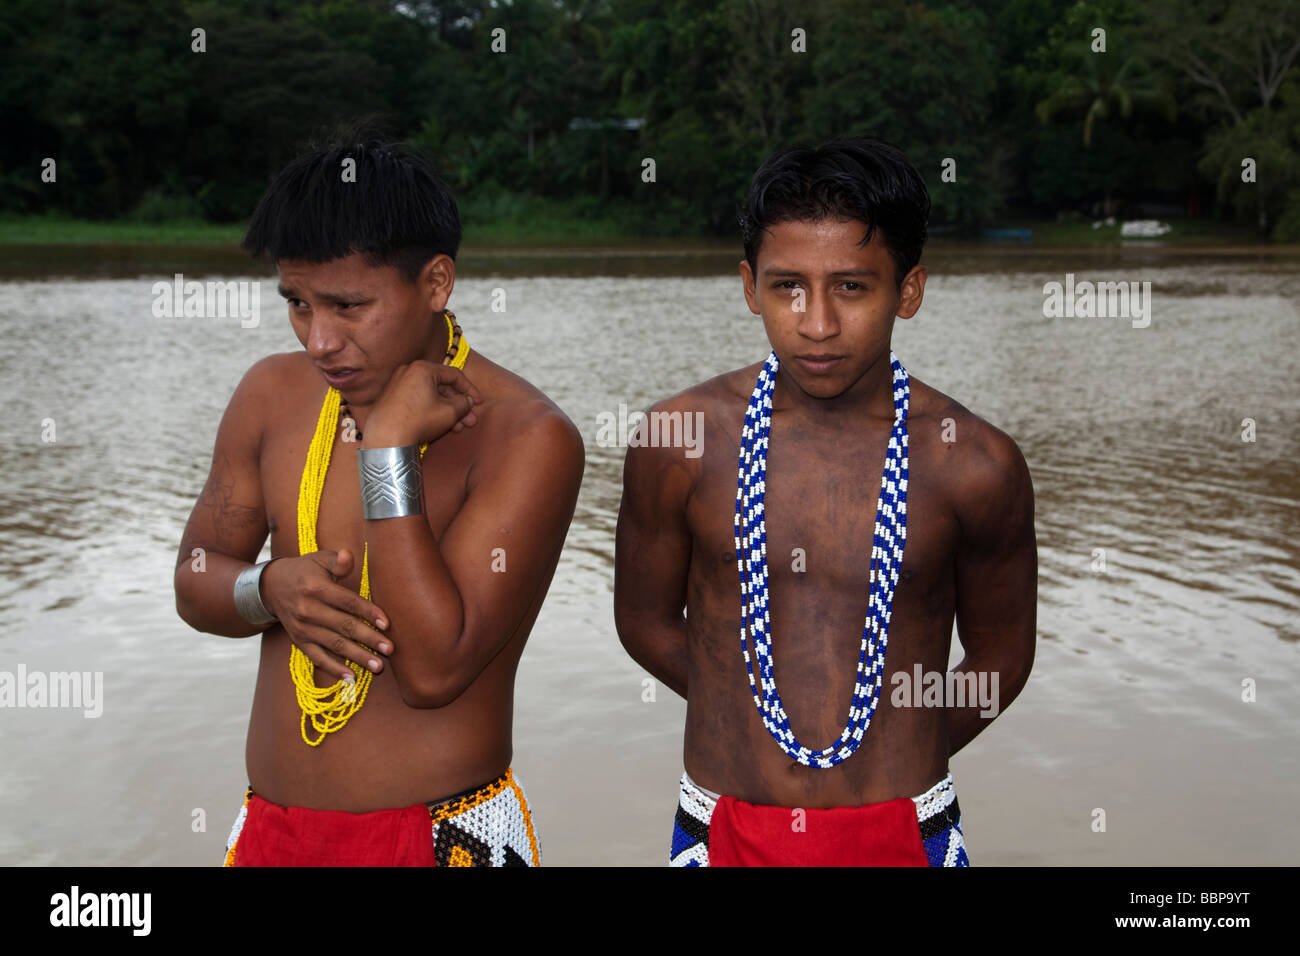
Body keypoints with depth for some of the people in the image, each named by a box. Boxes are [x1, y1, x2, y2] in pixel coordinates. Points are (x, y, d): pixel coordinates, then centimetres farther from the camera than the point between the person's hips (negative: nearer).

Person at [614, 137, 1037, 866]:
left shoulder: (976, 467, -10)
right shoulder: (679, 439, -9)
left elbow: (1001, 654, 4)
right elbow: (646, 620, 5)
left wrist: (900, 759, 8)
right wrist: (759, 721, 8)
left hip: (903, 835, 0)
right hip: (725, 832, 1)